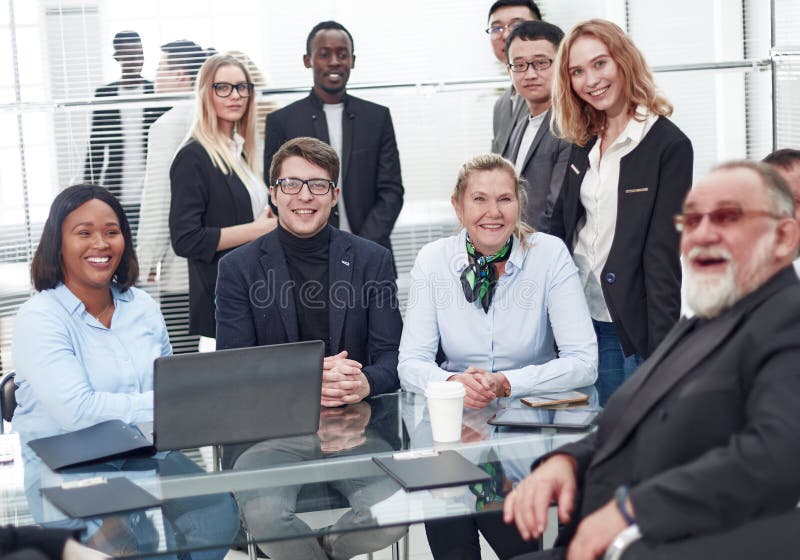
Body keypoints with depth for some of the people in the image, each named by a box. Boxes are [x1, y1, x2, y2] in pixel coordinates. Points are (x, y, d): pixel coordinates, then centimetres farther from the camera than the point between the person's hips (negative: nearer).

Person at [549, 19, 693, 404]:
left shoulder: (668, 145, -10)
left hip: (629, 329, -6)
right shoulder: (583, 144, 10)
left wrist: (663, 354, -16)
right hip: (577, 322, 6)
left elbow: (663, 256, -14)